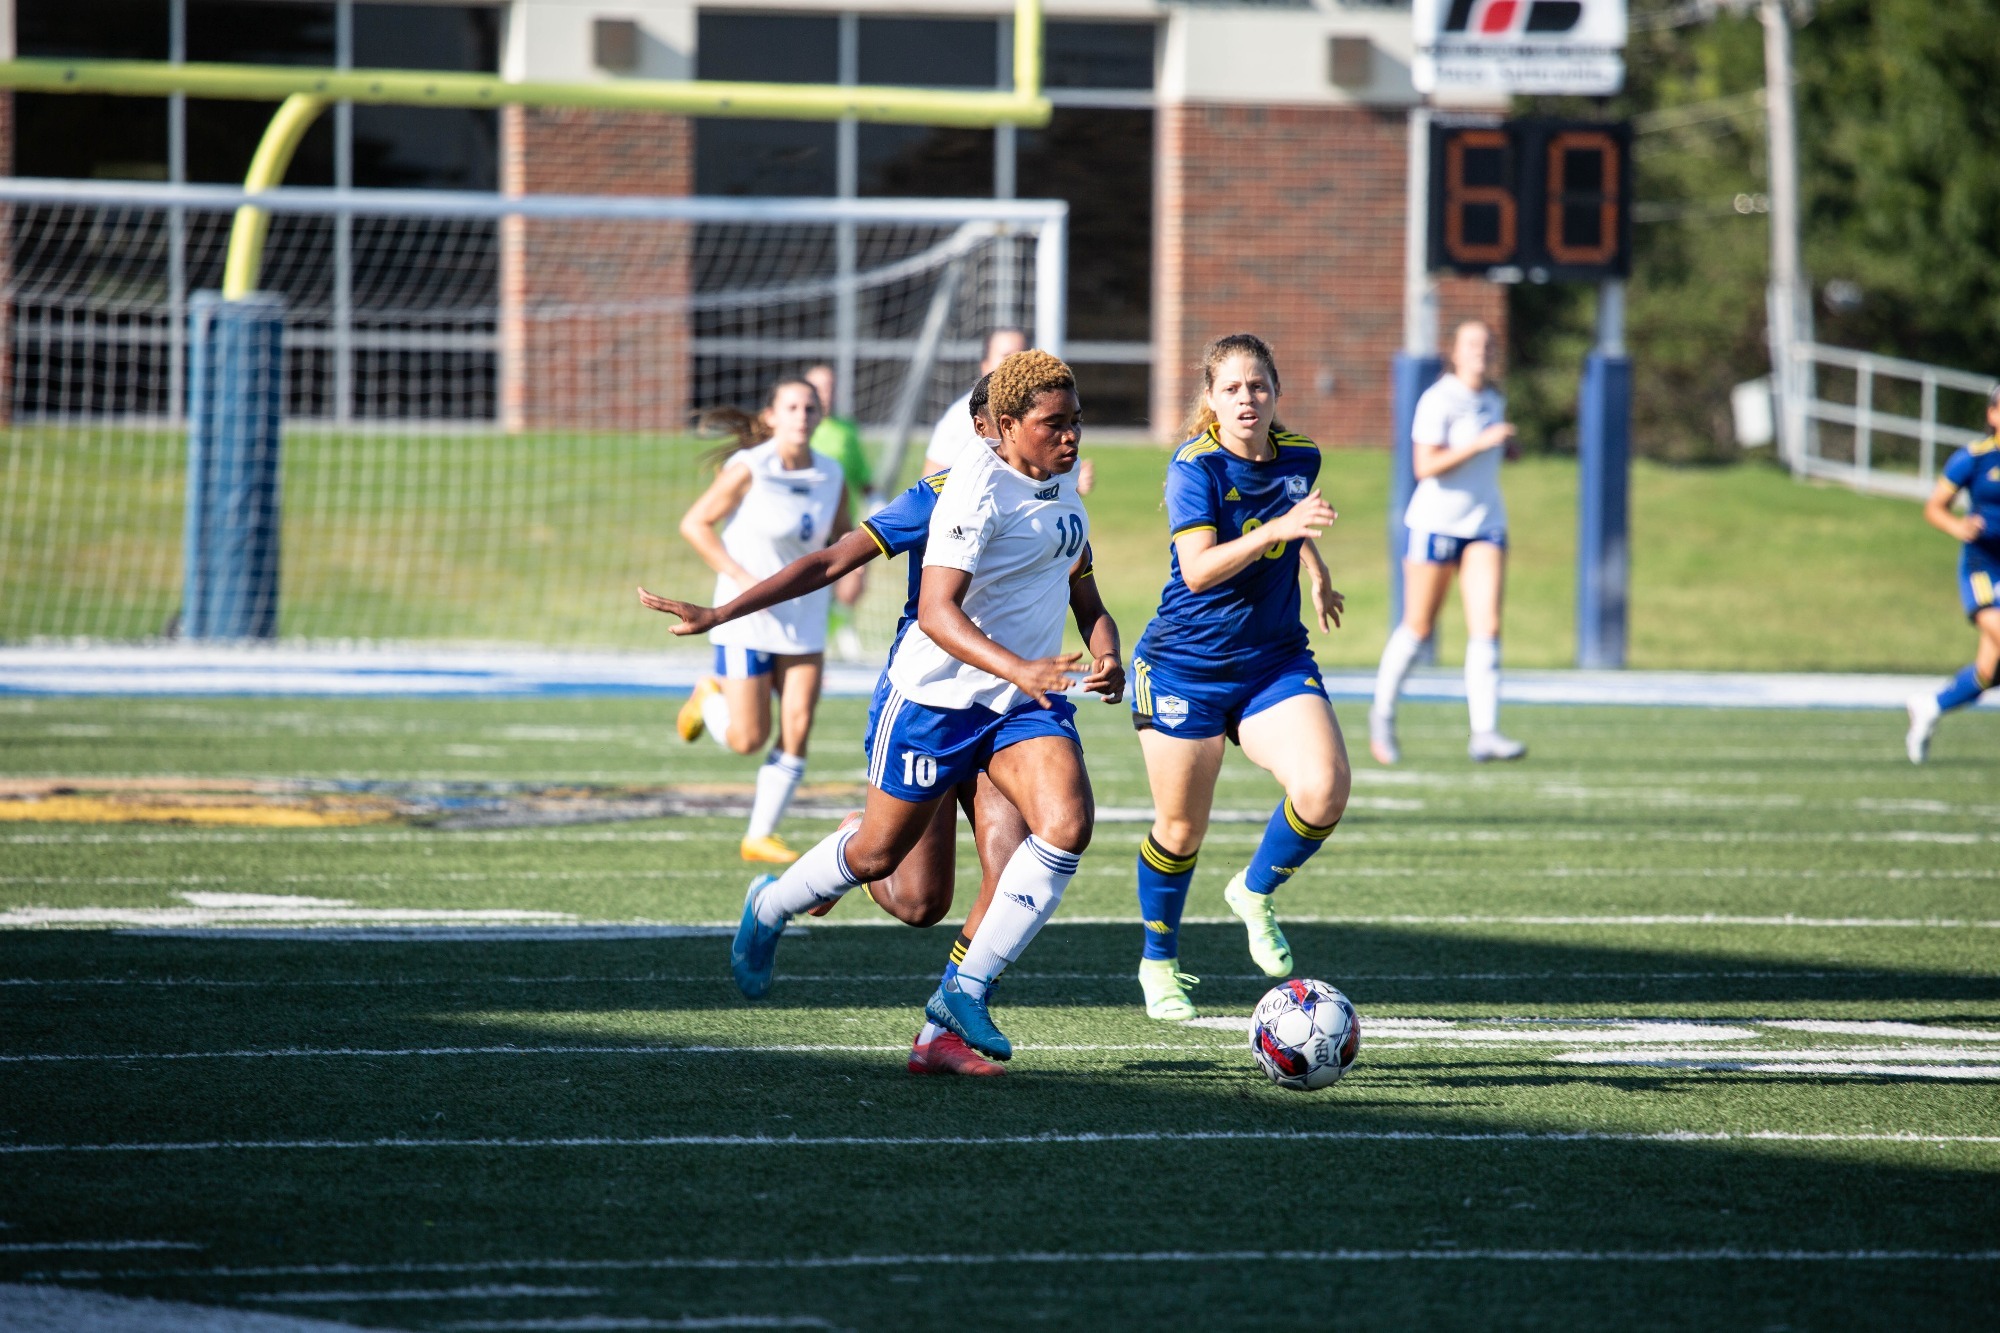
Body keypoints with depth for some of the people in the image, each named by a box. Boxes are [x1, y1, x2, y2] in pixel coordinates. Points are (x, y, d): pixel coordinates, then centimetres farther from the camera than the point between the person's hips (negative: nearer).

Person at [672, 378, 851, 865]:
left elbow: (842, 534, 17)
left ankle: (761, 835, 11)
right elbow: (694, 523, -9)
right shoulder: (748, 469, -15)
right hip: (748, 619, -4)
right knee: (749, 739, -2)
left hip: (804, 619, 4)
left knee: (797, 730, -3)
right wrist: (741, 577, -16)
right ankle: (710, 697, 32)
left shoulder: (831, 477, 0)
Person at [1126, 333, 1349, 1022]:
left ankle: (1256, 892, 8)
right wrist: (1274, 530, -39)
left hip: (1274, 661, 4)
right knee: (1181, 830, 6)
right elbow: (1198, 569, -27)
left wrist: (1316, 571, 41)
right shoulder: (1196, 466, -15)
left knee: (1323, 789, -21)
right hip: (1185, 665, -4)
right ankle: (1159, 963, 31)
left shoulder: (1299, 456, 0)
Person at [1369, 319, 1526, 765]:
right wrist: (1481, 443, -24)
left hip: (1485, 524, 5)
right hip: (1436, 523, -5)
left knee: (1487, 627, -10)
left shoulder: (1494, 401, 11)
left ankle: (1484, 733, -16)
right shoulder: (1438, 401, -11)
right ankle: (1382, 715, 25)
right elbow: (1425, 465, -20)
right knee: (1417, 629, 3)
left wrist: (1504, 448, 7)